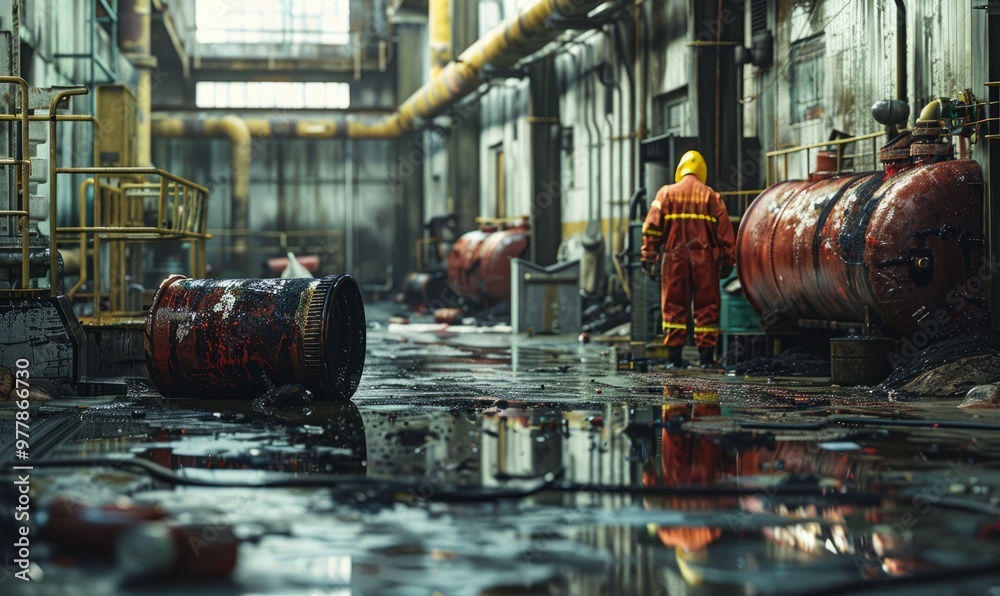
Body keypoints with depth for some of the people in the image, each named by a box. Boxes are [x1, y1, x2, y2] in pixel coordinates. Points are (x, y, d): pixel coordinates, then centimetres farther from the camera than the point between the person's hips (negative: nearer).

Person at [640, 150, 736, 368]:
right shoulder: (711, 196, 6)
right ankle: (706, 356, 1)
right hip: (704, 259, 0)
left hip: (674, 258, 0)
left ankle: (674, 356, 1)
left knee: (674, 307, 5)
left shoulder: (666, 193, 5)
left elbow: (652, 228, 0)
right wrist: (728, 260, 9)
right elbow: (725, 231, 4)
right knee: (706, 307, 4)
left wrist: (648, 257, 2)